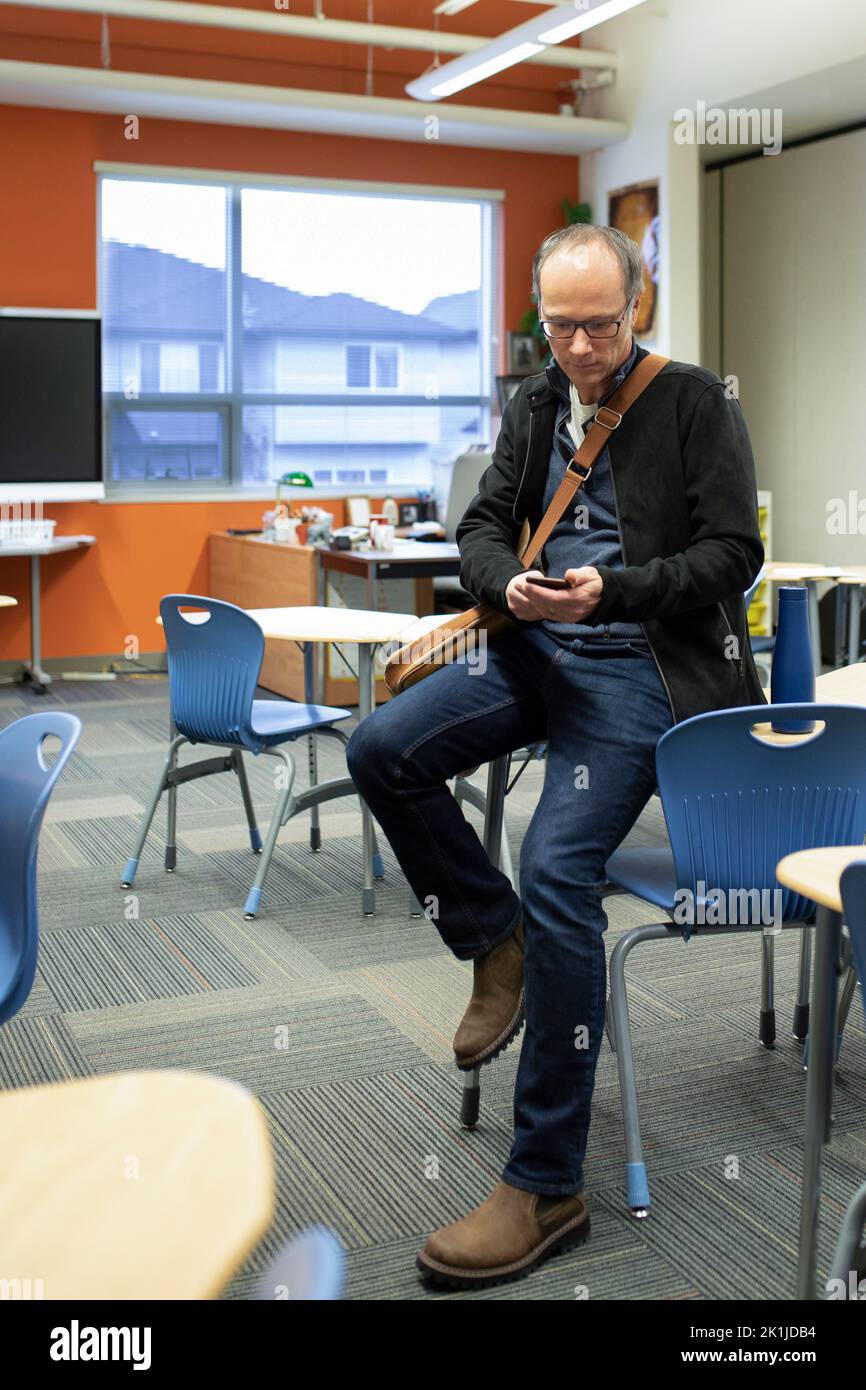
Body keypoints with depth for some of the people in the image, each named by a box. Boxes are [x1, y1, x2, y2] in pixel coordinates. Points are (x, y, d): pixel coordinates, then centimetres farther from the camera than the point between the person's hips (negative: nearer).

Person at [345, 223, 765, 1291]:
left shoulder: (697, 404, -2)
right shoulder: (533, 405, 14)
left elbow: (732, 554, -6)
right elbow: (482, 526, 13)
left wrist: (612, 590, -21)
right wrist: (509, 586, -12)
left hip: (640, 663, -6)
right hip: (537, 647, 7)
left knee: (556, 867, -23)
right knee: (381, 750, -14)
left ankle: (545, 1189, -13)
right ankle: (498, 944, 7)